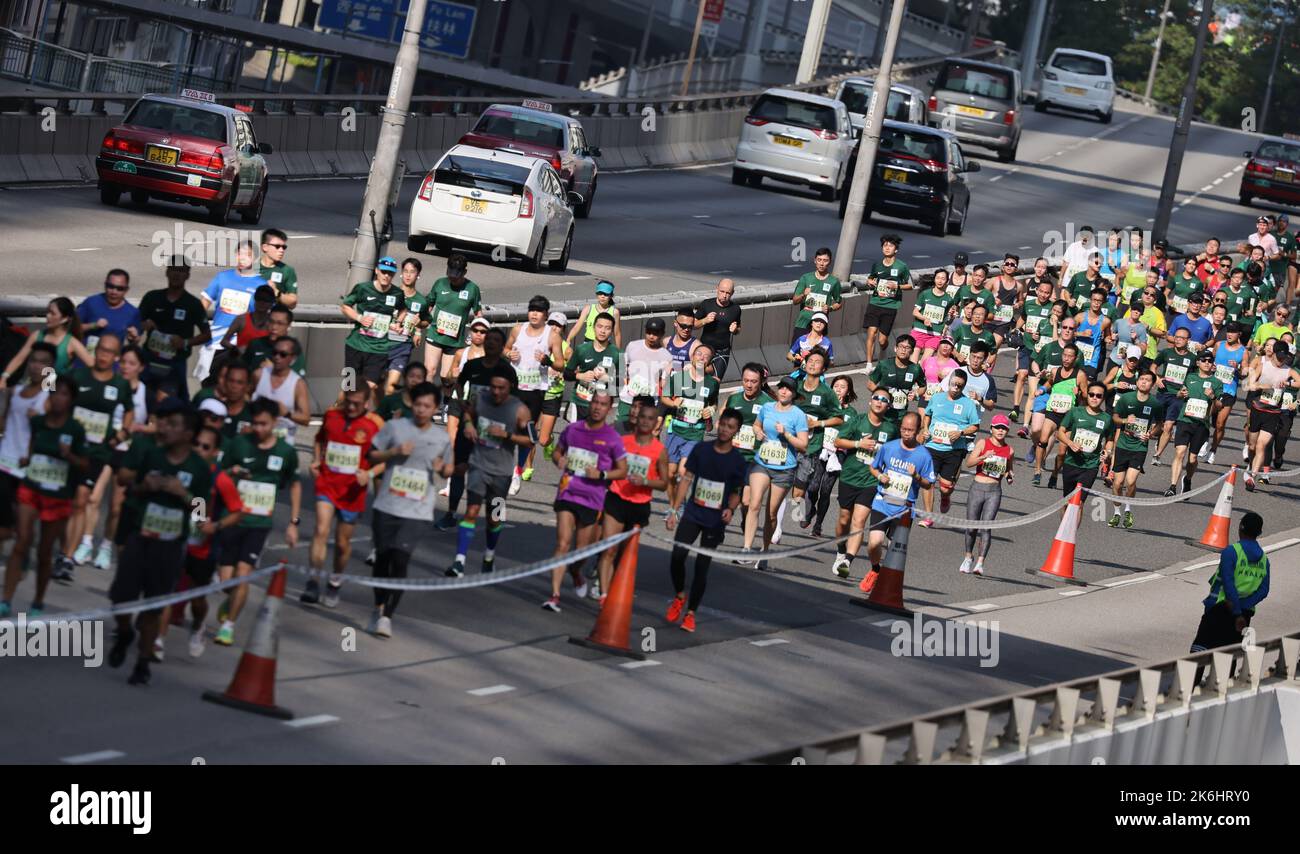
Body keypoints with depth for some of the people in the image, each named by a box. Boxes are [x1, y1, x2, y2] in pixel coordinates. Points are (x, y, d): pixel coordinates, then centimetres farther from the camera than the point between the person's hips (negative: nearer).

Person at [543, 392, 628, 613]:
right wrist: (559, 460, -2)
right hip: (567, 494, 1)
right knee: (562, 544, -12)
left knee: (581, 551, 9)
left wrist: (601, 474, -15)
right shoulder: (573, 429, 7)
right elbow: (558, 451, 22)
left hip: (592, 500, -1)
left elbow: (622, 470, 3)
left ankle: (576, 574, 44)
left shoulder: (613, 438, -2)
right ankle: (555, 595, -14)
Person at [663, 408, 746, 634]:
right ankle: (679, 596, 11)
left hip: (715, 521, 0)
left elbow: (735, 493, 9)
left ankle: (690, 613, 12)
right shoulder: (701, 450, 1)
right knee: (677, 555, -15)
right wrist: (674, 510, -3)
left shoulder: (737, 461, 0)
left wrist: (730, 509, -13)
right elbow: (686, 479, 3)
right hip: (692, 513, 0)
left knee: (702, 566, 0)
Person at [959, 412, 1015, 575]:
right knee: (972, 527, 5)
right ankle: (968, 558, 27)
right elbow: (968, 463, -11)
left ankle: (980, 563, -12)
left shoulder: (1009, 450, 6)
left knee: (986, 527, -11)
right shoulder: (983, 443, -2)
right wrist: (983, 456, -27)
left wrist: (1009, 476, 0)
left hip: (994, 491, 1)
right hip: (977, 488, -1)